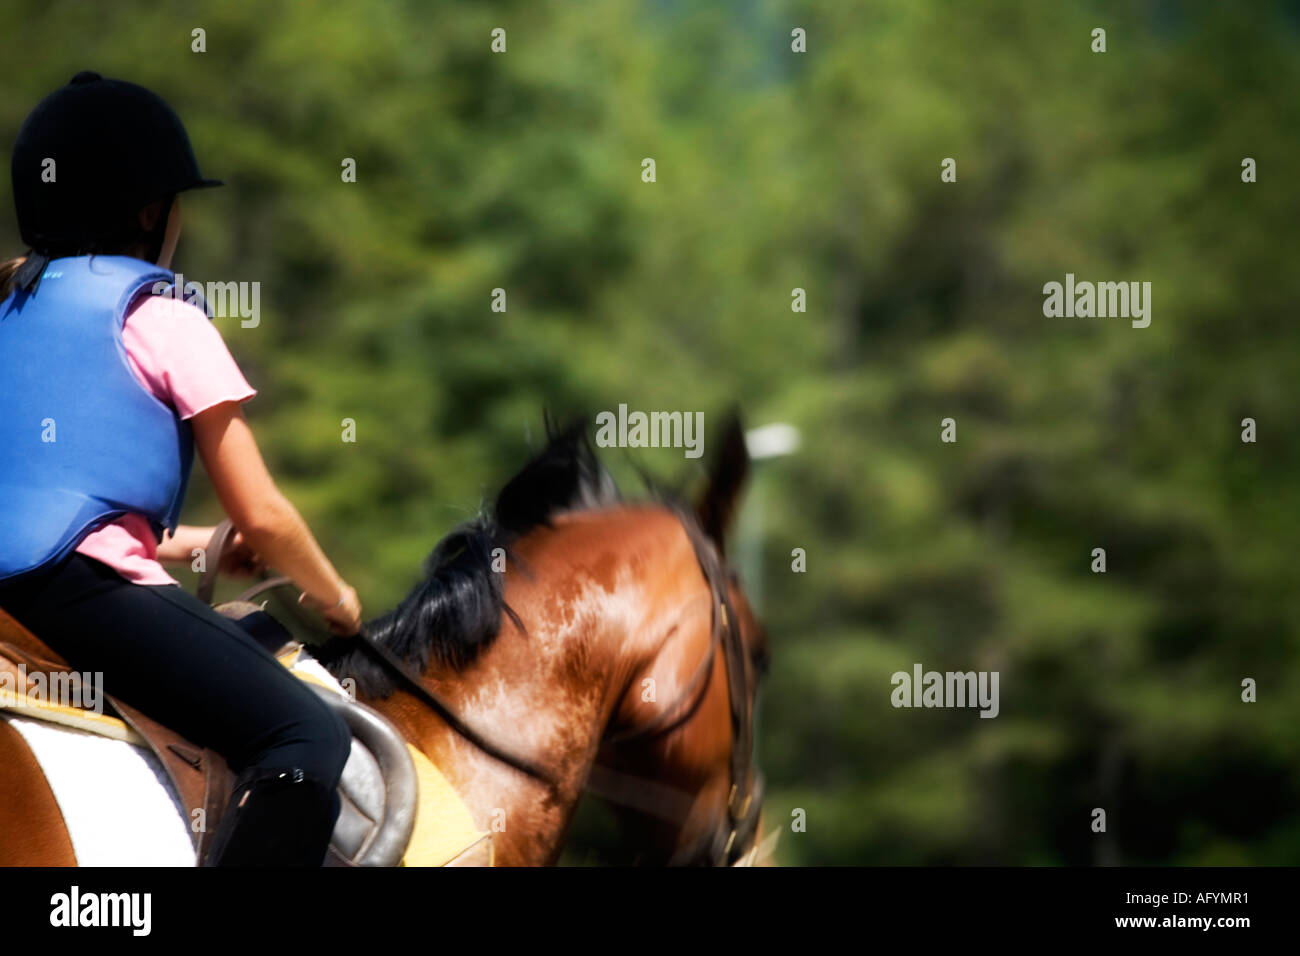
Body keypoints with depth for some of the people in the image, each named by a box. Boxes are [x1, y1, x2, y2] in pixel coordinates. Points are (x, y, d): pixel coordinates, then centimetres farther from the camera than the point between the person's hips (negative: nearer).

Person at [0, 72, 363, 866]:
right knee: (308, 736, -17)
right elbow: (265, 520, 4)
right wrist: (335, 599, 21)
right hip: (82, 583, -9)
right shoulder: (165, 320, 4)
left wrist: (173, 544, 36)